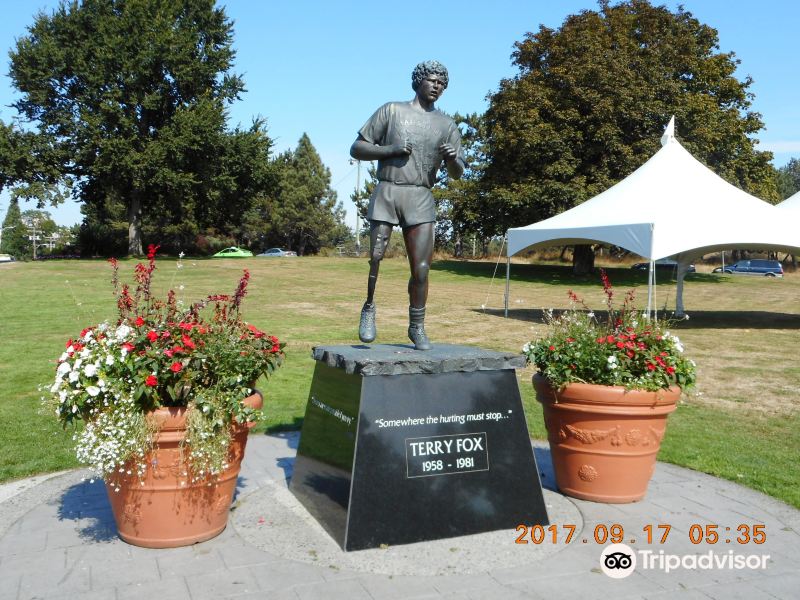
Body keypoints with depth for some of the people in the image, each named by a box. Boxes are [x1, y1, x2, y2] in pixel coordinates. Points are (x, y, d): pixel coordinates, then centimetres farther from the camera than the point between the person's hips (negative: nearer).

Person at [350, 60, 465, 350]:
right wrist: (390, 149, -8)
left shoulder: (446, 125, 17)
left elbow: (457, 174, 12)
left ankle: (417, 327, 8)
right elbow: (356, 148, 7)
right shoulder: (391, 110, 11)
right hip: (386, 192, -1)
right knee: (375, 258, -8)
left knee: (421, 268, -5)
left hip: (421, 198, 1)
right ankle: (369, 308, 16)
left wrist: (452, 158, -11)